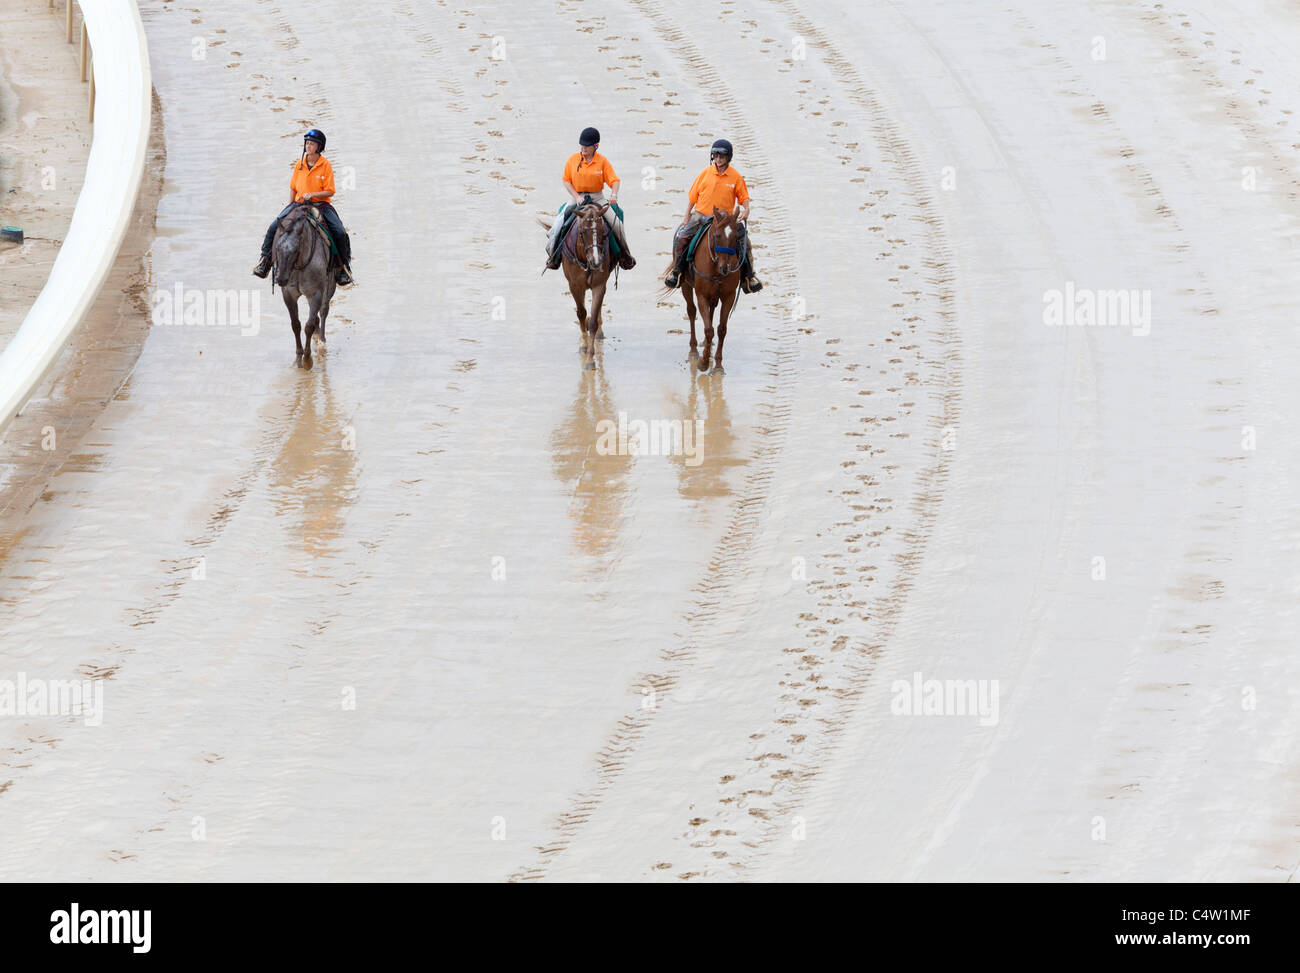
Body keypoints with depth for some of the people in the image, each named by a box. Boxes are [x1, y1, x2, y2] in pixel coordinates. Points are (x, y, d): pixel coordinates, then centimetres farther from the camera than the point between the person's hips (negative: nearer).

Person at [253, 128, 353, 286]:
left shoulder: (326, 165, -5)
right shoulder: (299, 164, 5)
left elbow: (329, 192, -7)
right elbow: (293, 188, 14)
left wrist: (312, 195, -20)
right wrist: (291, 207, 6)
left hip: (321, 204, -3)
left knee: (340, 234, -22)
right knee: (274, 227, -15)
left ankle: (344, 266, -3)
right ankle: (265, 260, -2)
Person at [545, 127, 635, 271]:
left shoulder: (602, 161, -4)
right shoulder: (573, 159, -1)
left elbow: (614, 180, -7)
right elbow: (566, 180, 2)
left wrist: (614, 194, -29)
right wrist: (576, 197, -11)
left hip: (597, 198, -1)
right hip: (577, 197, 1)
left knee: (616, 223, -17)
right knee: (559, 224, -15)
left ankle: (625, 253, 5)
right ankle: (553, 254, 5)